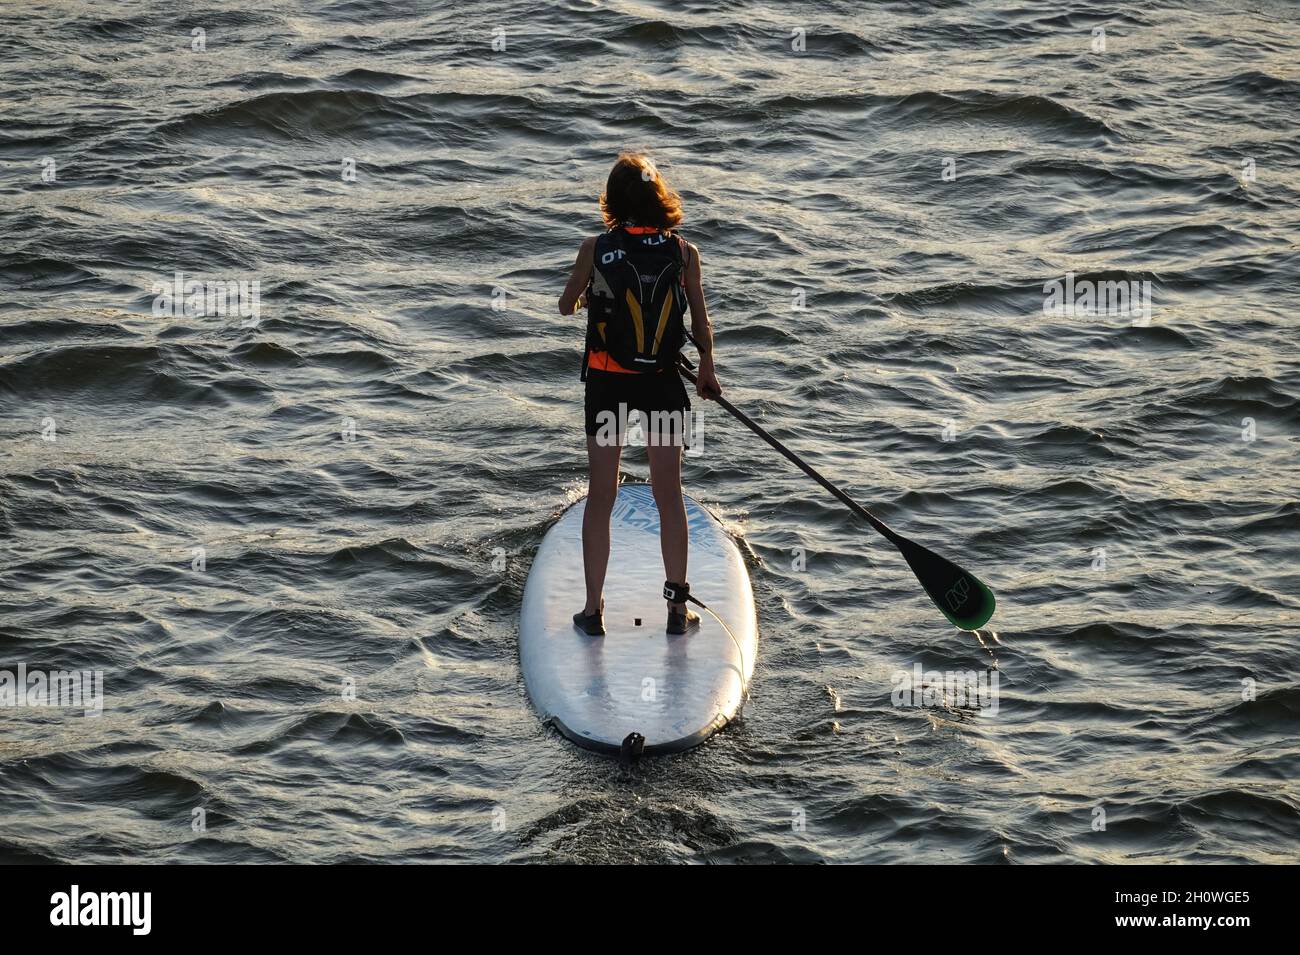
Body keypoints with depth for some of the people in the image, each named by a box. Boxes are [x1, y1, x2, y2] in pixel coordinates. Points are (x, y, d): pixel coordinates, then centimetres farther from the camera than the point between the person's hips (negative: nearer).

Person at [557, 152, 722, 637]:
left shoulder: (596, 249, -9)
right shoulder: (683, 252, -7)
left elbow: (566, 306, 7)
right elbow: (701, 322, 3)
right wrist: (707, 367, 22)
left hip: (607, 381, -1)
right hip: (663, 384, 1)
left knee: (600, 495, 9)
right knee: (669, 494, 11)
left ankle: (593, 609, 11)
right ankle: (678, 608, 14)